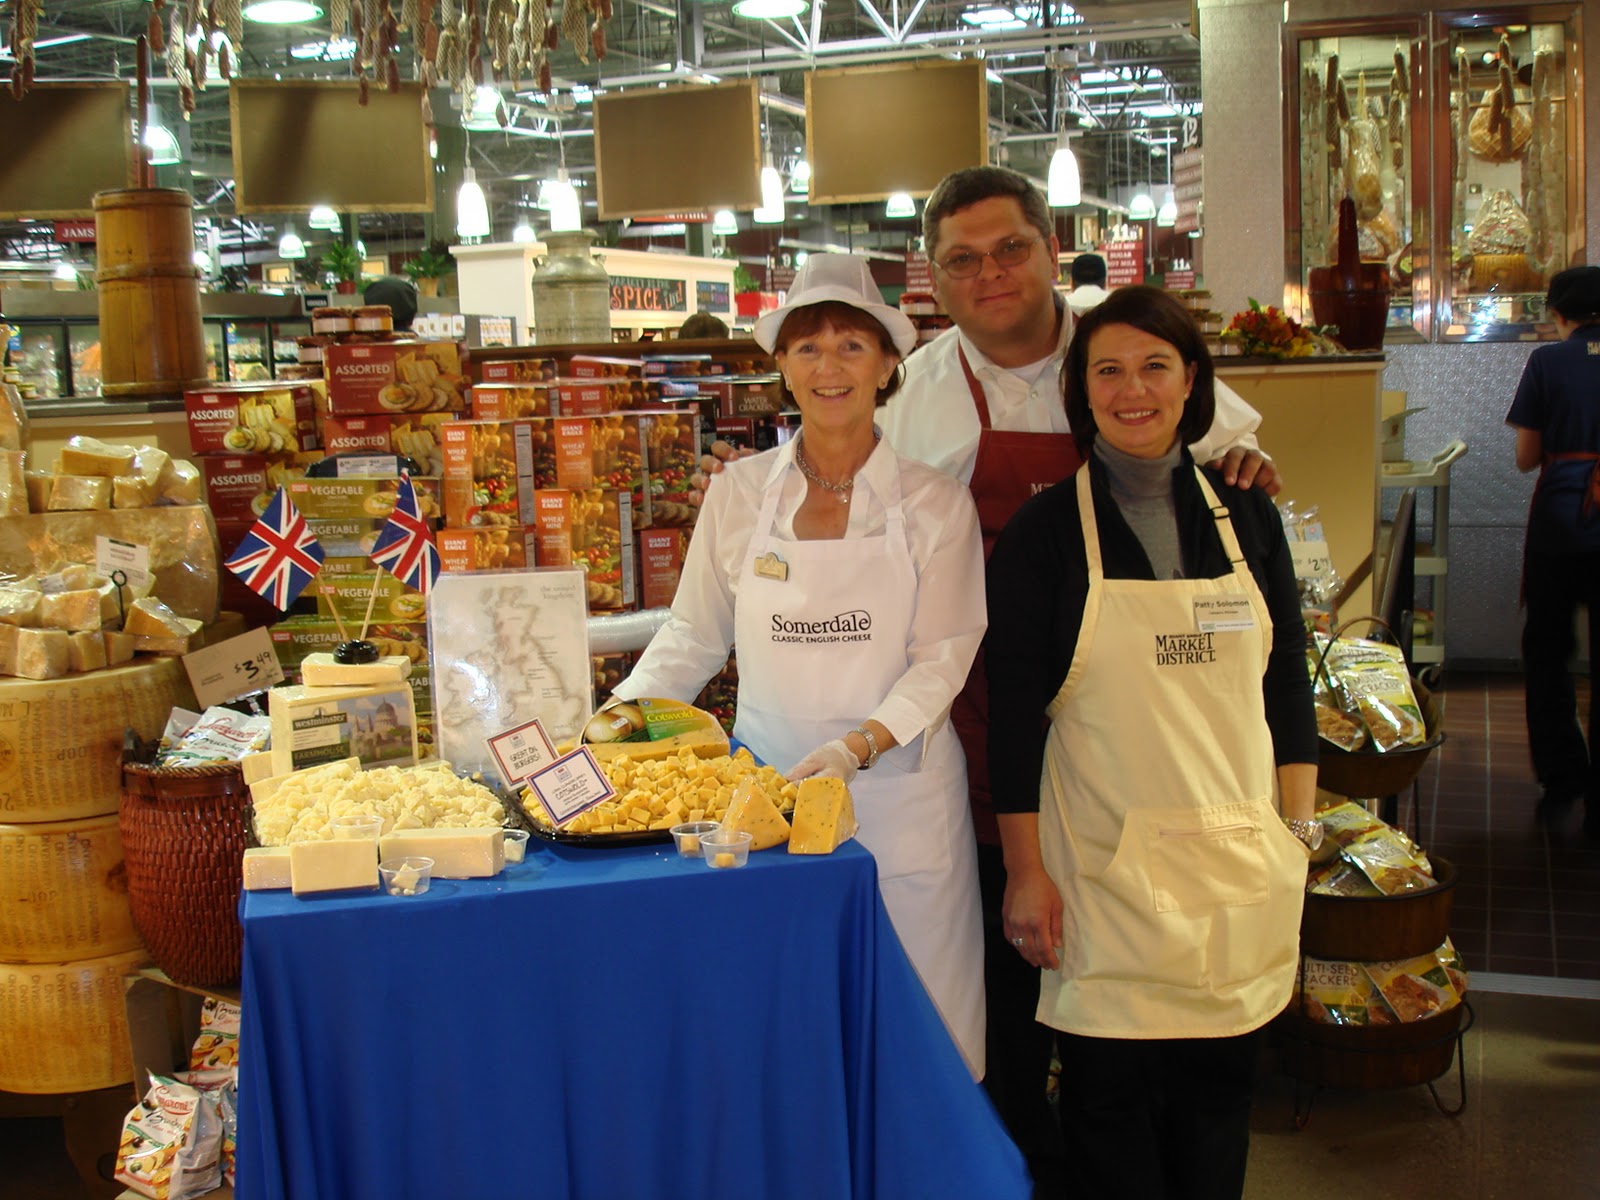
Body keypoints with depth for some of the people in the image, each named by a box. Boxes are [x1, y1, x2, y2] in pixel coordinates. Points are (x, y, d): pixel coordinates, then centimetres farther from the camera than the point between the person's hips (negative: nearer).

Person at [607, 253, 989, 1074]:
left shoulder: (934, 504, 0)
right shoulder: (738, 493, 4)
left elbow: (941, 662, -5)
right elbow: (691, 638, 12)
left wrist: (857, 745, -20)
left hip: (897, 799, -1)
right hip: (768, 792, 1)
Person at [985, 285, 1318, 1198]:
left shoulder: (1247, 517, 6)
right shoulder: (1046, 531, -4)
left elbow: (1288, 685, 10)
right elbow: (1014, 711, -4)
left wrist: (1300, 832, 6)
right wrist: (1025, 873, -7)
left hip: (1239, 858, 3)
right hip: (1104, 866, -3)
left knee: (1220, 1083, 11)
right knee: (1110, 1088, 4)